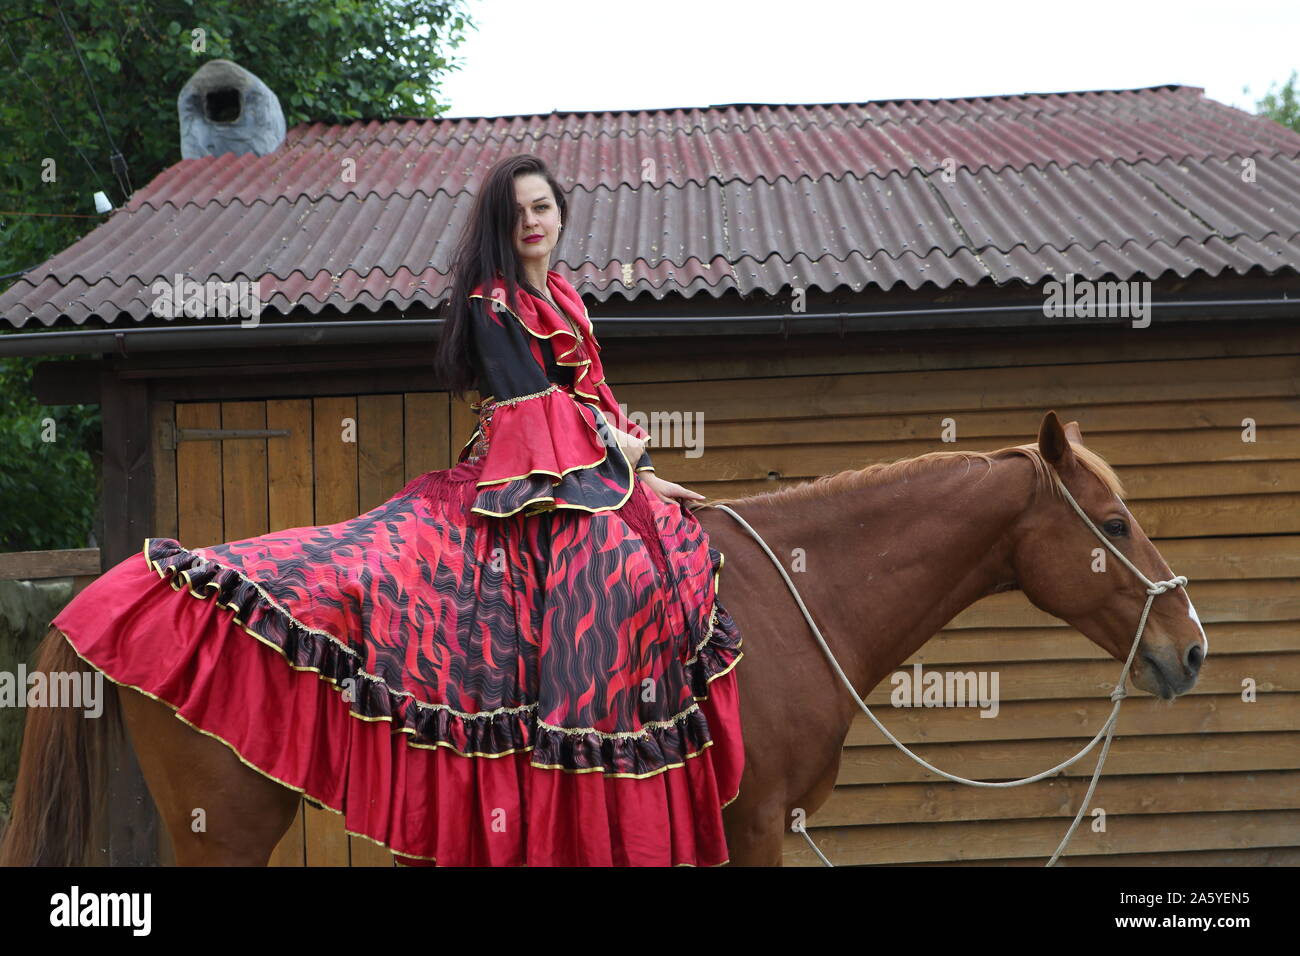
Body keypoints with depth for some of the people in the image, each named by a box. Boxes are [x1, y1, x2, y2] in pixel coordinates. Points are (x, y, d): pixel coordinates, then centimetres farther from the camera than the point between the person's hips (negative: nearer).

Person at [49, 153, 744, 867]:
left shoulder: (563, 296, 21)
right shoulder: (491, 302, -3)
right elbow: (529, 399, -10)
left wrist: (640, 473, 12)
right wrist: (613, 438, -3)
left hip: (588, 479, 8)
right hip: (525, 481, -8)